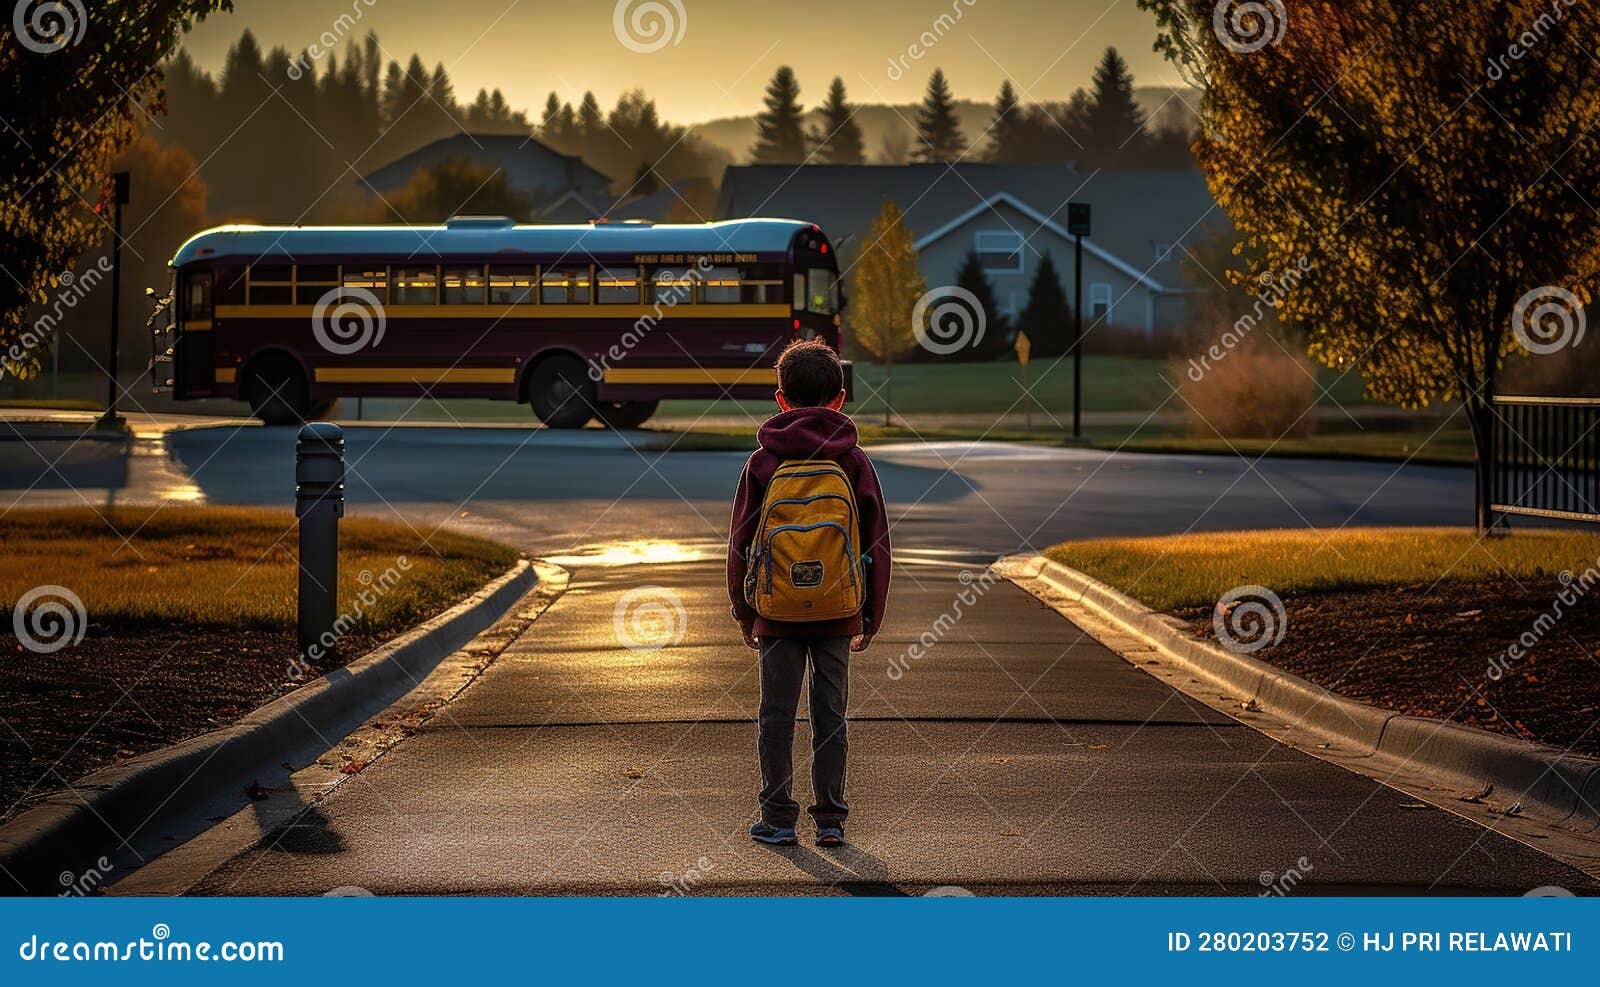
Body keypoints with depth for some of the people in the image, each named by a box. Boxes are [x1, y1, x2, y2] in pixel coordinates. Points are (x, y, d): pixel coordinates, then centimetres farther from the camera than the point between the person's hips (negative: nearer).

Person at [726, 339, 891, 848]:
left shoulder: (762, 463, -2)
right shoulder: (854, 462, 0)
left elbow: (740, 543, 2)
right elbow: (877, 543, 3)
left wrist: (743, 613, 13)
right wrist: (869, 618, 12)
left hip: (776, 612, -1)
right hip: (837, 610, 1)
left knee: (776, 716, 7)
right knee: (830, 717, 9)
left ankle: (778, 820, 10)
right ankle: (830, 820, 12)